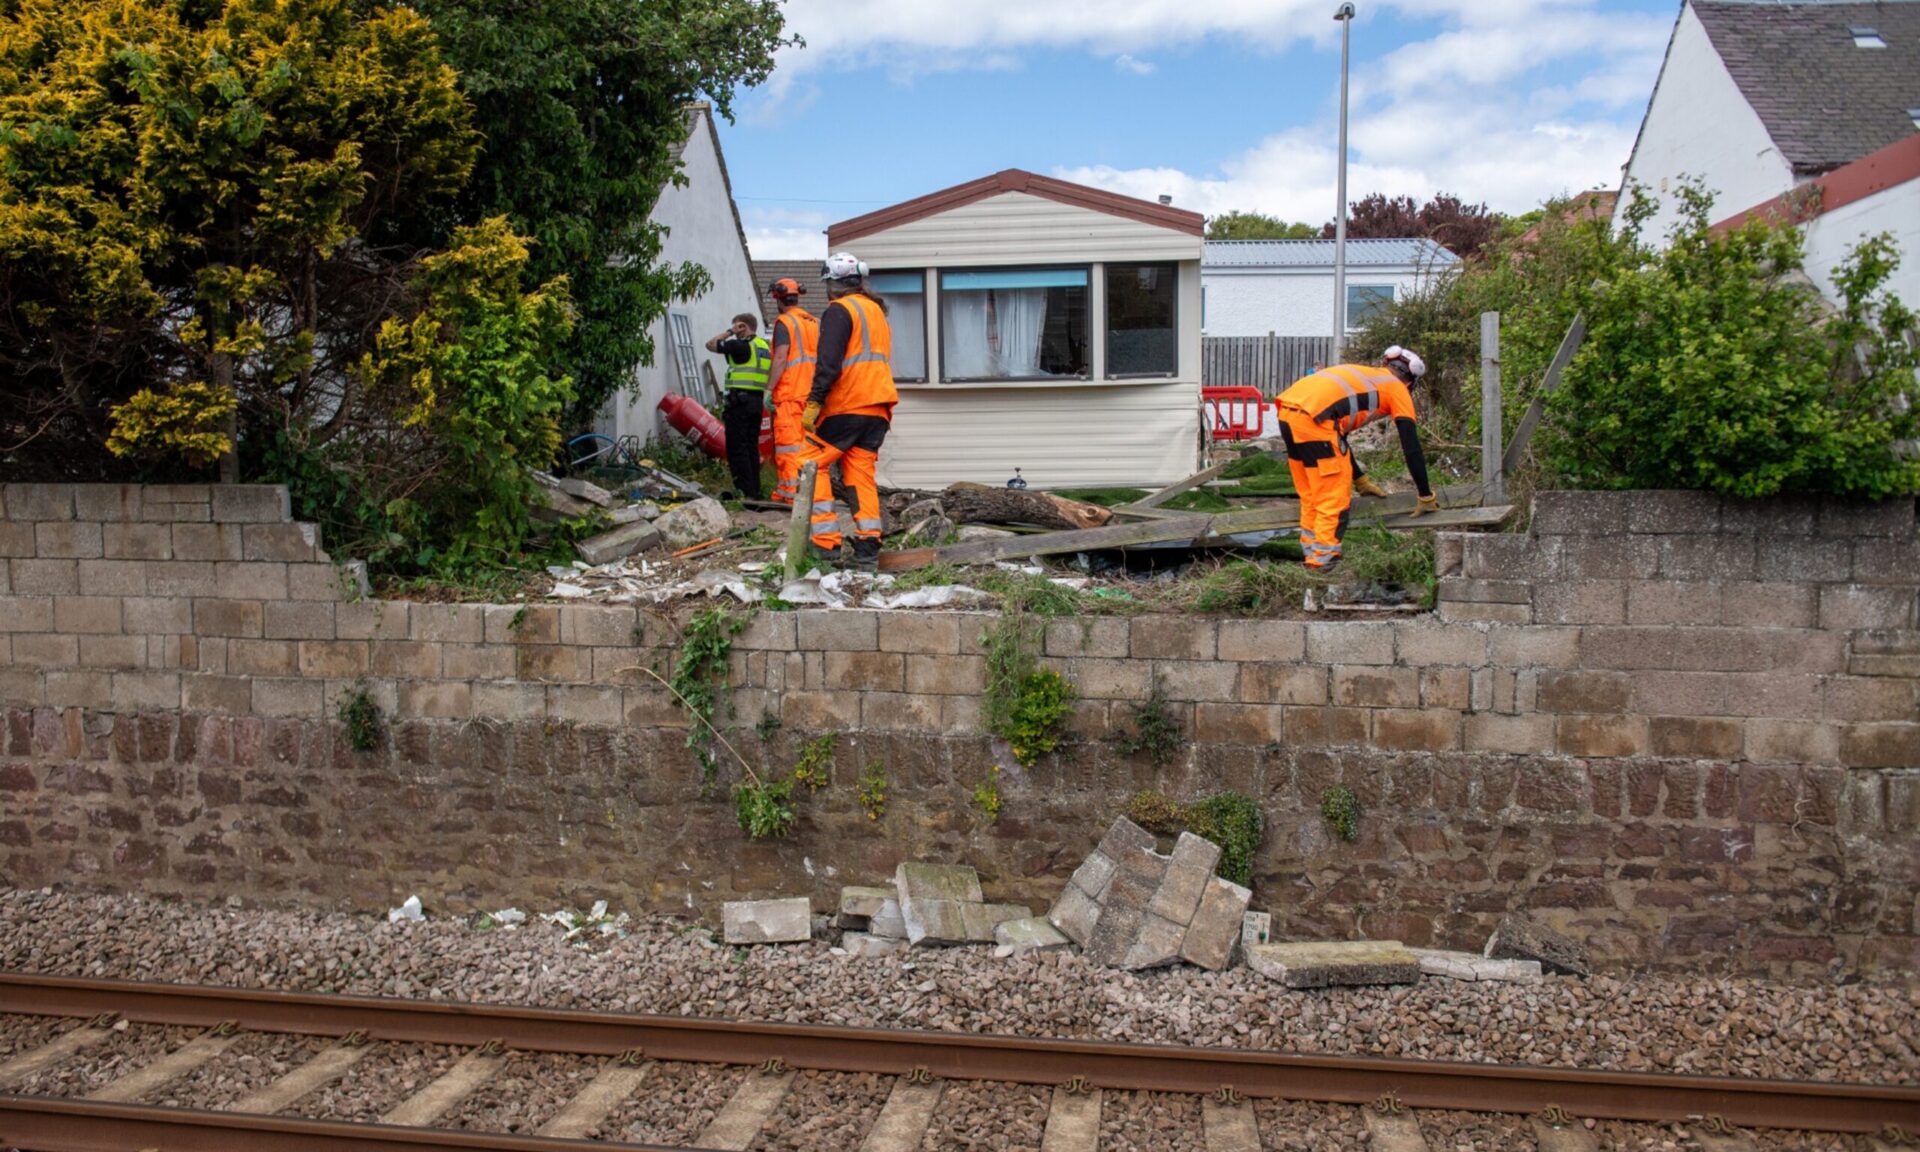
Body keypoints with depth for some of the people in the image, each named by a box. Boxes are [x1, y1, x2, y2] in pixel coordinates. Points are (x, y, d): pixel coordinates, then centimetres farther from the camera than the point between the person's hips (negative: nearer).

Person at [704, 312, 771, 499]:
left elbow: (711, 344, -2)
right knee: (751, 447, 12)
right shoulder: (765, 347, 14)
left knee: (737, 448, -5)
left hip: (740, 400, -8)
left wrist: (729, 332, 4)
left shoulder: (741, 345, -11)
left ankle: (745, 490, -9)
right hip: (757, 400, 8)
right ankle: (754, 491, 13)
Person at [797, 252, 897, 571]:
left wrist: (814, 401, -17)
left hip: (847, 406, -8)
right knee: (861, 474, 8)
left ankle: (826, 540, -7)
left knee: (812, 463, -1)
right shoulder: (877, 309, 22)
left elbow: (829, 362, -17)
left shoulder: (840, 310, -6)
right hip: (878, 406, 8)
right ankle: (867, 549, 1)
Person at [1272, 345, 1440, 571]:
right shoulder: (1398, 389, 16)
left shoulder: (1362, 376, 36)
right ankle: (1323, 562, -1)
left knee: (1311, 496, 19)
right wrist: (1426, 497, 20)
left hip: (1286, 411, 8)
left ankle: (1313, 556, 23)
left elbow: (1339, 432, 42)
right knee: (1334, 499, 0)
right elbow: (1412, 448, 13)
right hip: (1312, 417, -8)